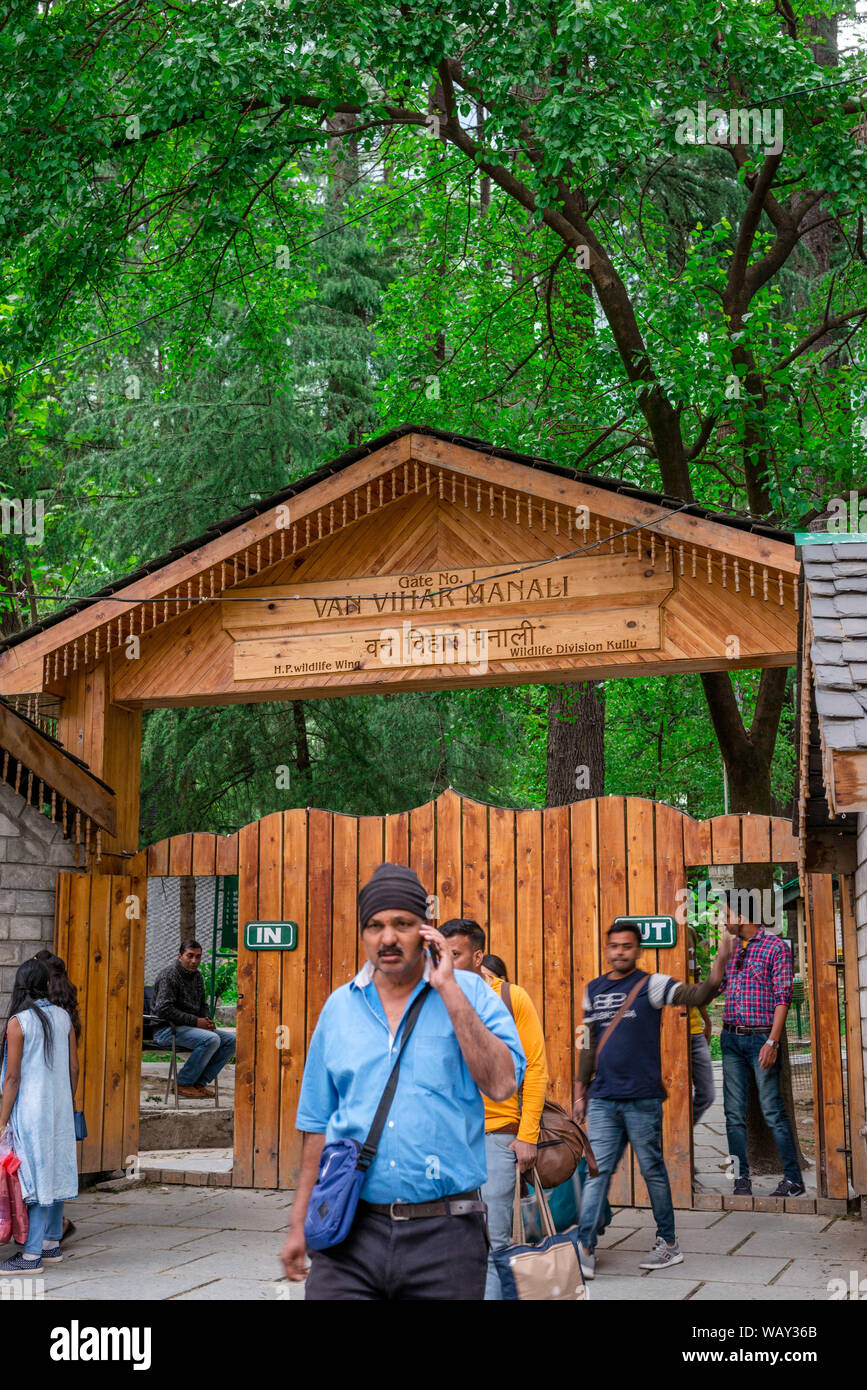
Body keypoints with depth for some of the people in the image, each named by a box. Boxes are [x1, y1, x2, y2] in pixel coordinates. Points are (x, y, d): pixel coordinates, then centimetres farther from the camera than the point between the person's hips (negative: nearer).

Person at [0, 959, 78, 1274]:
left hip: (30, 1112, -6)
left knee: (34, 1176, -4)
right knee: (54, 1173, 13)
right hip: (59, 1107, 6)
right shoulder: (63, 1017, 3)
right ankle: (52, 1244, 22)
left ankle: (32, 1255, -1)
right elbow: (74, 1067, 7)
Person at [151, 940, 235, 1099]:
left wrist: (207, 1020, 1)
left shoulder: (197, 975, 14)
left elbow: (202, 1005, 25)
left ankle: (200, 1082, -6)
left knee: (231, 1040, -6)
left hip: (191, 1026, 9)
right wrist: (195, 1021, -21)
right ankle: (183, 1084, -17)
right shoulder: (169, 975, -13)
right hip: (167, 1029, -9)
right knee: (211, 1039, -31)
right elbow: (164, 1009, -23)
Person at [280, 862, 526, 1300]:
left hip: (445, 1232, -2)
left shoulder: (470, 993, 1)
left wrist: (448, 989, -13)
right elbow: (318, 1123, 15)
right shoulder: (339, 1007, 10)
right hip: (354, 1229, 2)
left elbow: (502, 1083, -14)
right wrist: (300, 1222, 13)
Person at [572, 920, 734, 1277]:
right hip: (602, 1100, 4)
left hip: (642, 1099, -4)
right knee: (596, 1172, 0)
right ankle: (585, 1249, 0)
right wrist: (580, 1092, 17)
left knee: (653, 1171, 6)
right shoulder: (594, 990, 11)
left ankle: (668, 1245, 19)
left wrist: (717, 970, -39)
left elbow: (696, 995, -20)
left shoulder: (651, 985, -4)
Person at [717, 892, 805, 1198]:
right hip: (731, 1037, 6)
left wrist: (772, 1041, -15)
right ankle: (741, 1178, 10)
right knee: (734, 1113, 4)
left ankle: (794, 1180, 2)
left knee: (773, 1110, -6)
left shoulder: (775, 948, -4)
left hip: (761, 1037, -6)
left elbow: (782, 997, -9)